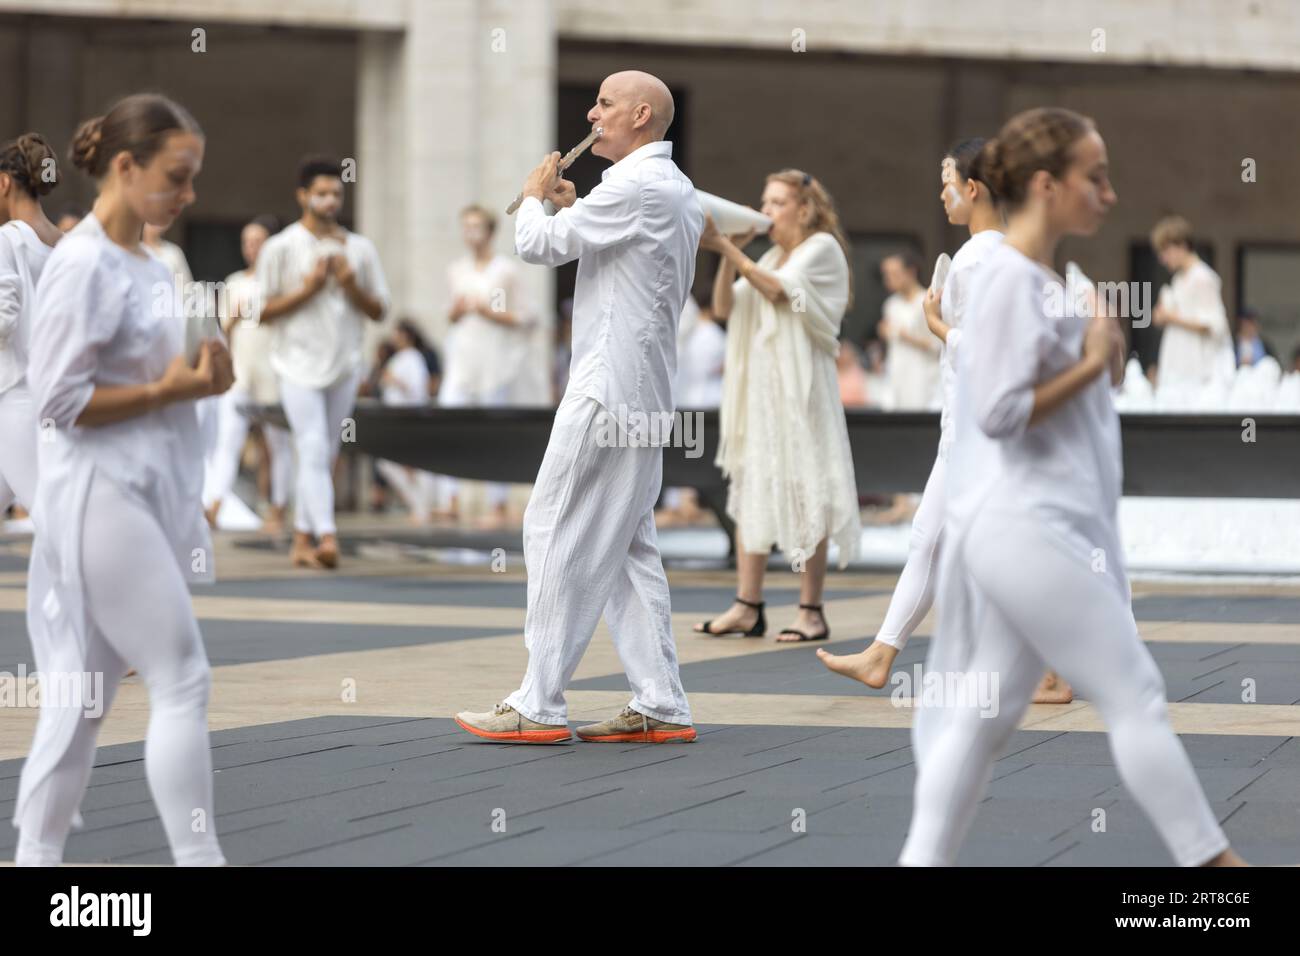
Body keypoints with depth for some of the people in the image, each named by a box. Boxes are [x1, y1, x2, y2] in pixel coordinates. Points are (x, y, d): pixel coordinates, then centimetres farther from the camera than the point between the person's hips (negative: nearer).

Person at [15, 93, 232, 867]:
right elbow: (60, 399, -17)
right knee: (183, 680, -8)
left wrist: (199, 379, 1)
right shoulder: (83, 265, -13)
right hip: (103, 496, -8)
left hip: (152, 496, 8)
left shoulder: (150, 267, 13)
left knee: (87, 693, 9)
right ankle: (198, 855, -3)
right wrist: (170, 391, -17)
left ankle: (37, 856, 12)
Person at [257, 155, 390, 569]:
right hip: (299, 364, -4)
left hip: (344, 365, 4)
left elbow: (378, 311, 12)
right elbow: (263, 311, -2)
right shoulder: (281, 247, 0)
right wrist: (307, 289, -12)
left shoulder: (360, 248, 10)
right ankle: (326, 536, -26)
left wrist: (352, 288, -6)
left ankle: (302, 540, 17)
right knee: (314, 452, -16)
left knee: (322, 456, 9)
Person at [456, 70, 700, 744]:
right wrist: (574, 207, 19)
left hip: (610, 384, -10)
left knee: (558, 532, -7)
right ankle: (659, 706, 9)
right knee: (626, 545, 11)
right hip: (643, 391, 10)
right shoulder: (677, 192, 18)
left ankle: (539, 706, -5)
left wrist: (534, 197, 7)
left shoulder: (635, 186, -14)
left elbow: (539, 245, -12)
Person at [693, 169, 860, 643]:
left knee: (805, 493, -6)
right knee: (751, 489, 3)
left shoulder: (822, 248, -1)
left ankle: (811, 612, -4)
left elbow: (777, 289, -16)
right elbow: (724, 307, 12)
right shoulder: (769, 259, 21)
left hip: (799, 386, -8)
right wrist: (727, 255, -2)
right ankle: (747, 607, 3)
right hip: (757, 385, 8)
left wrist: (727, 248, -19)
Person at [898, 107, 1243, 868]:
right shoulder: (1010, 281, -15)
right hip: (1027, 529, -10)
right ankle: (1212, 861, 2)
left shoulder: (1045, 281, 15)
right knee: (1135, 696, -4)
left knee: (988, 715, 8)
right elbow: (999, 410, -22)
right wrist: (1092, 363, -14)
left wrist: (1105, 358, 6)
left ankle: (924, 860, 10)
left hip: (1043, 530, 10)